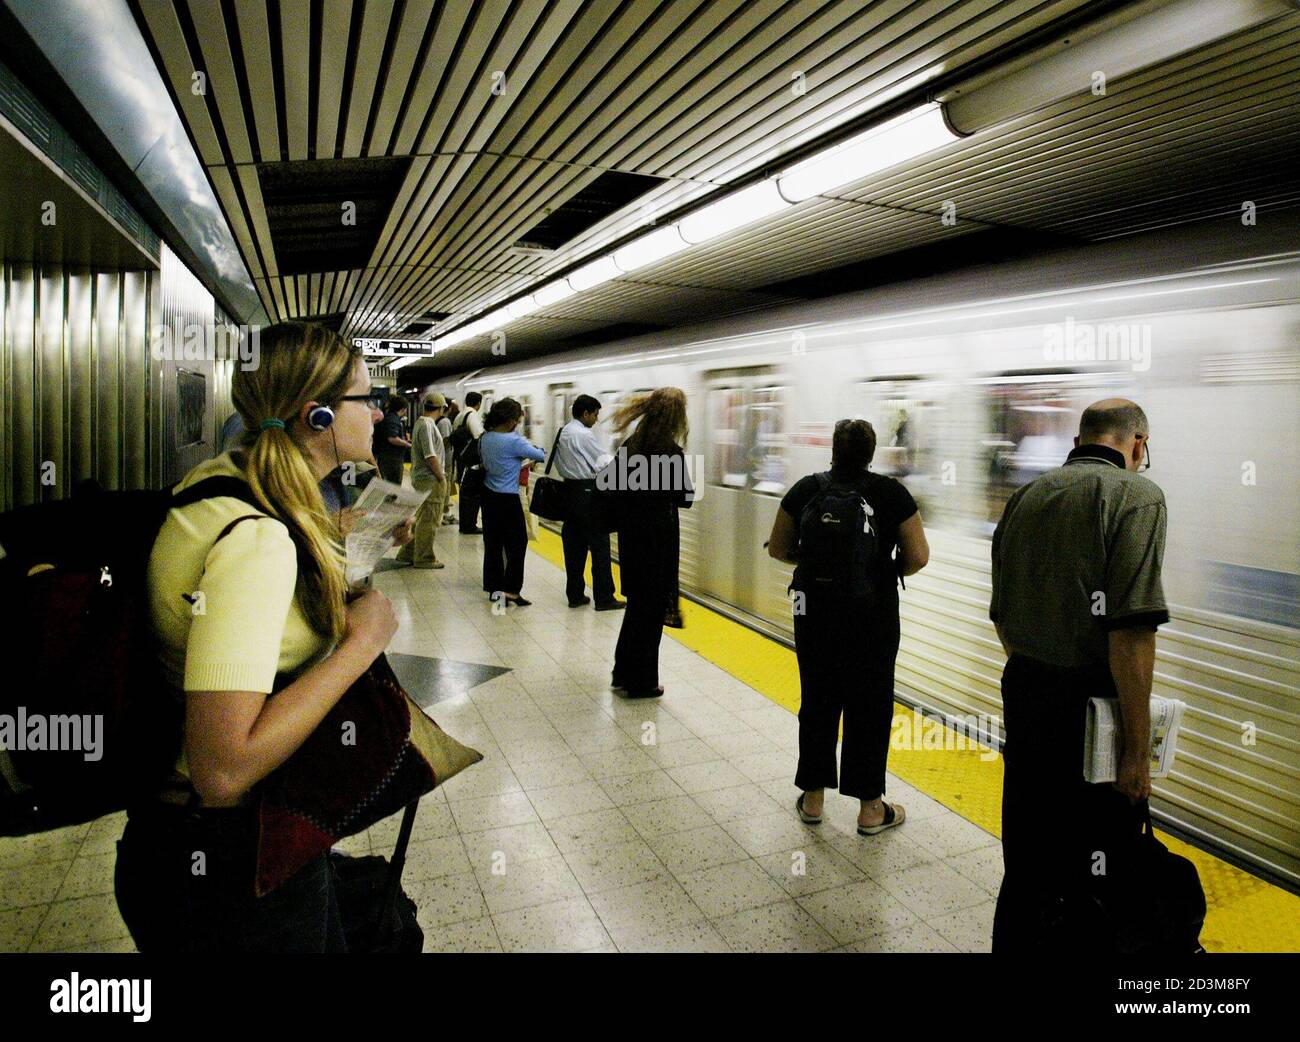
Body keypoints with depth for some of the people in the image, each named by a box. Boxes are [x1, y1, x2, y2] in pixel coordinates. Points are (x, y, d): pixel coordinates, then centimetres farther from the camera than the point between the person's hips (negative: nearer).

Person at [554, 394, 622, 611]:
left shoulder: (562, 433, 12)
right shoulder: (584, 435, -15)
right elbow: (604, 462, -12)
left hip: (569, 489, 9)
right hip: (587, 491, -9)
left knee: (573, 544, 10)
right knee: (599, 544, -3)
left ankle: (575, 595, 14)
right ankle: (604, 598, 0)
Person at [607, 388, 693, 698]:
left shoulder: (630, 446, 3)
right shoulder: (672, 452, -16)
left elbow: (615, 485, 9)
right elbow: (685, 498, -10)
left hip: (630, 534, 6)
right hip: (658, 537, -6)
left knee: (637, 603, 19)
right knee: (651, 609, 5)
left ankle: (624, 673, 28)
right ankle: (641, 682, 15)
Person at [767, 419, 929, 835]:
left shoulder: (806, 489, -2)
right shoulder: (891, 493, -7)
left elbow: (778, 548, 5)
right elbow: (918, 557, -6)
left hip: (814, 610, 2)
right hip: (873, 616, -2)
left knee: (817, 702, 14)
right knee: (869, 707, 9)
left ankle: (812, 799, 24)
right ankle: (870, 808, 19)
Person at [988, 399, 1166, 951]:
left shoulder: (1026, 495, 9)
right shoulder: (1136, 495, -11)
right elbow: (1130, 630, -20)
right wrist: (1137, 748, -15)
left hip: (1022, 693, 6)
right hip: (1088, 704, -6)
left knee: (1025, 858, 18)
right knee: (1097, 864, 11)